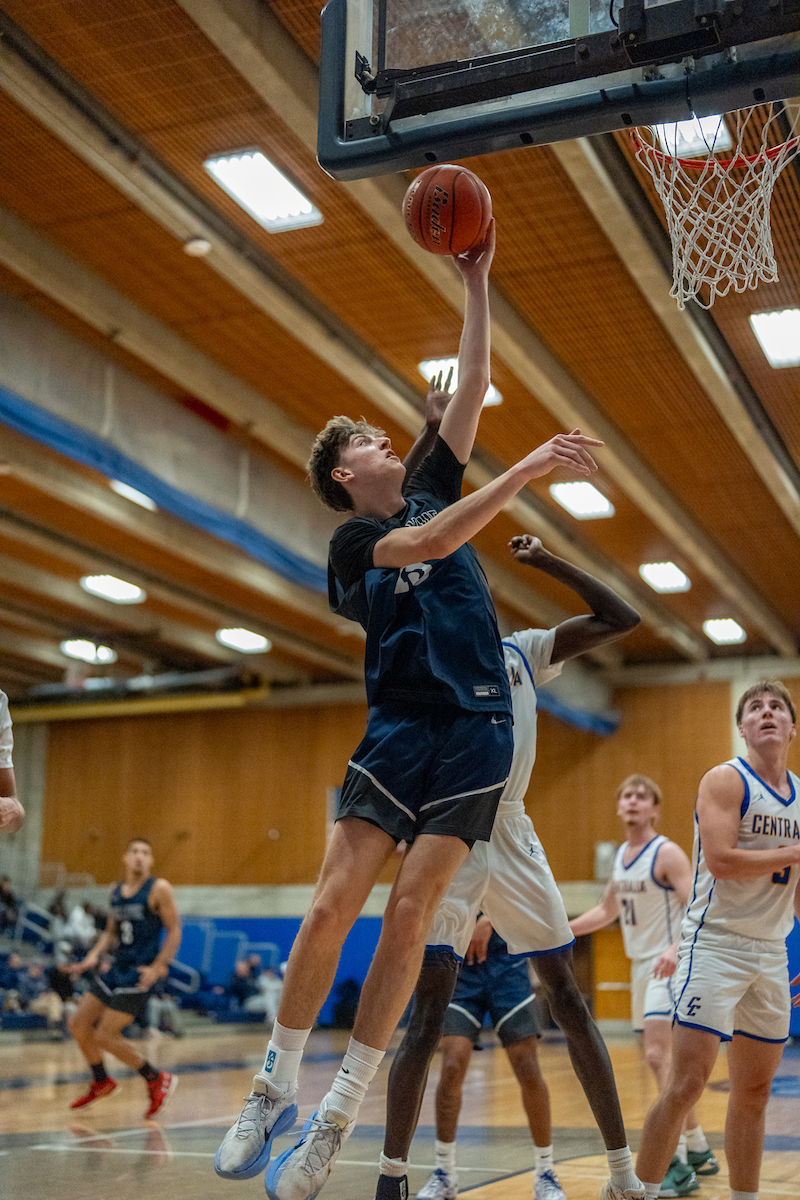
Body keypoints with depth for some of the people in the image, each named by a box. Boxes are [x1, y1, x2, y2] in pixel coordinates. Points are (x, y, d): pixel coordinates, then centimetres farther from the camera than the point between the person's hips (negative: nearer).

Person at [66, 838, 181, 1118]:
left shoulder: (158, 889, -10)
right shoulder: (116, 892, 10)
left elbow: (174, 931, -11)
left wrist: (158, 967, -20)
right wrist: (93, 957, 4)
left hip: (140, 973, -7)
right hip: (116, 968, 8)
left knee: (105, 1035, -10)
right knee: (78, 1024, 8)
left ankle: (156, 1080, 7)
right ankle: (101, 1082, 30)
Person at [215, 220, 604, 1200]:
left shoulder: (431, 488, 16)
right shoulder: (353, 539, 1)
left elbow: (471, 386, 12)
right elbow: (430, 543, -19)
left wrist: (475, 281, 9)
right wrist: (527, 470, -24)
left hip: (477, 726, 3)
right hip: (402, 726, -3)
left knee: (411, 910, -7)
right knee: (333, 904, -10)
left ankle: (338, 1115, -2)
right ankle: (274, 1089, 6)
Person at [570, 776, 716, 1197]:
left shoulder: (667, 853, -12)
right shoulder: (620, 856, 11)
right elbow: (607, 911, 24)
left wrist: (676, 948, -38)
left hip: (668, 966, -9)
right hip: (640, 966, 9)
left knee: (659, 1055, -19)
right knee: (656, 1058, 14)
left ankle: (679, 1166, -18)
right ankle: (699, 1150, 29)